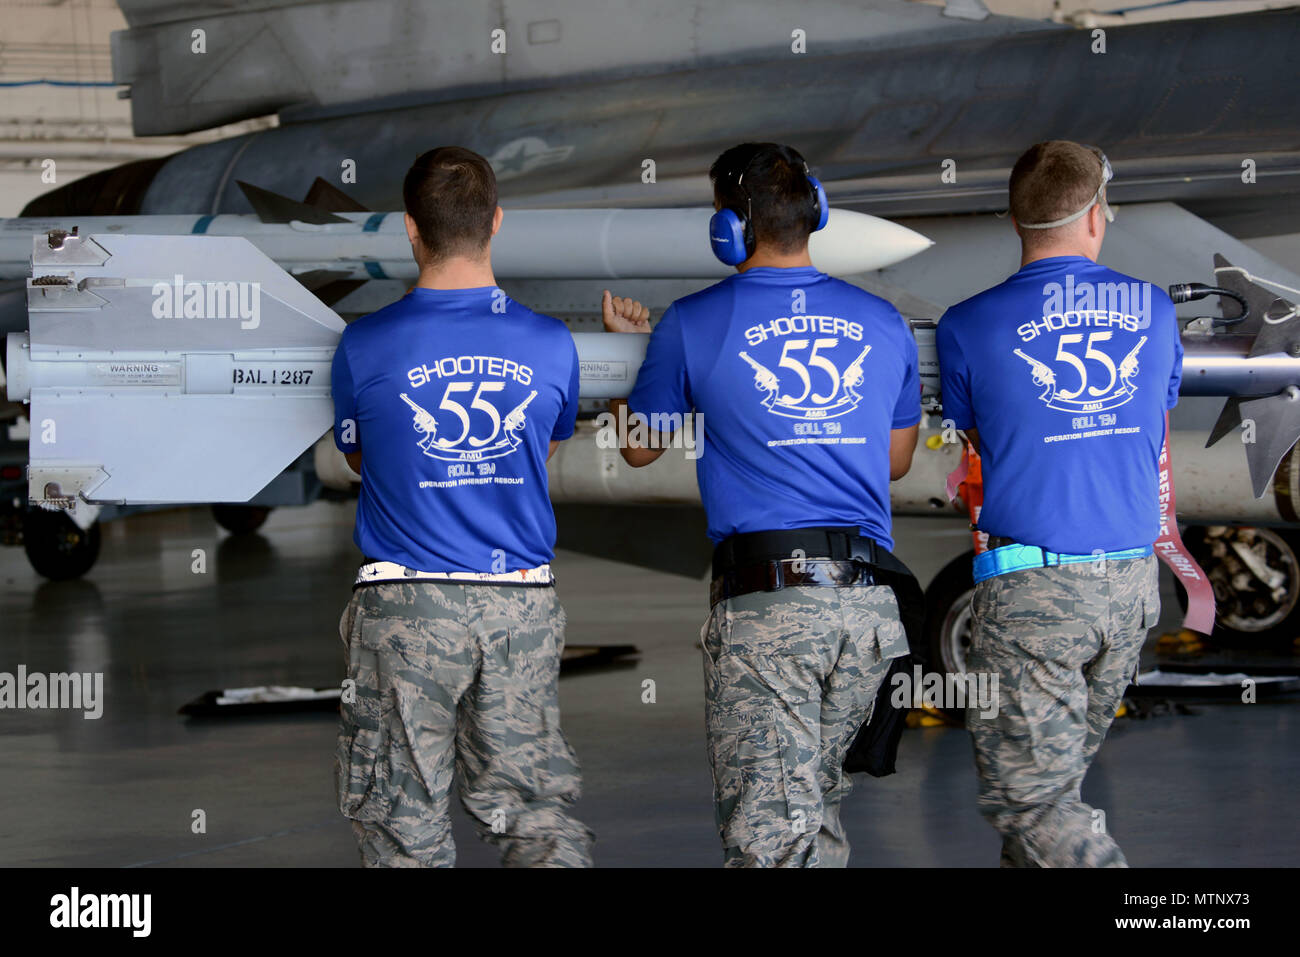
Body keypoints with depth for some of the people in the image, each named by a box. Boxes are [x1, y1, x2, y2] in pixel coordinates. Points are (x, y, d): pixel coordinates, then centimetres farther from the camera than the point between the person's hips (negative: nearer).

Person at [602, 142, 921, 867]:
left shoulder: (694, 325, -2)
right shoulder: (883, 324, 10)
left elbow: (640, 446, 14)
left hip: (763, 597, -5)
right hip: (868, 602, 5)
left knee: (769, 832, -5)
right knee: (819, 803, 21)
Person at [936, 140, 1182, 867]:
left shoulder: (969, 327, -5)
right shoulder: (1153, 310, 5)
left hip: (1031, 588, -5)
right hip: (1132, 584, 5)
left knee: (1029, 795, -6)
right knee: (1062, 774, 18)